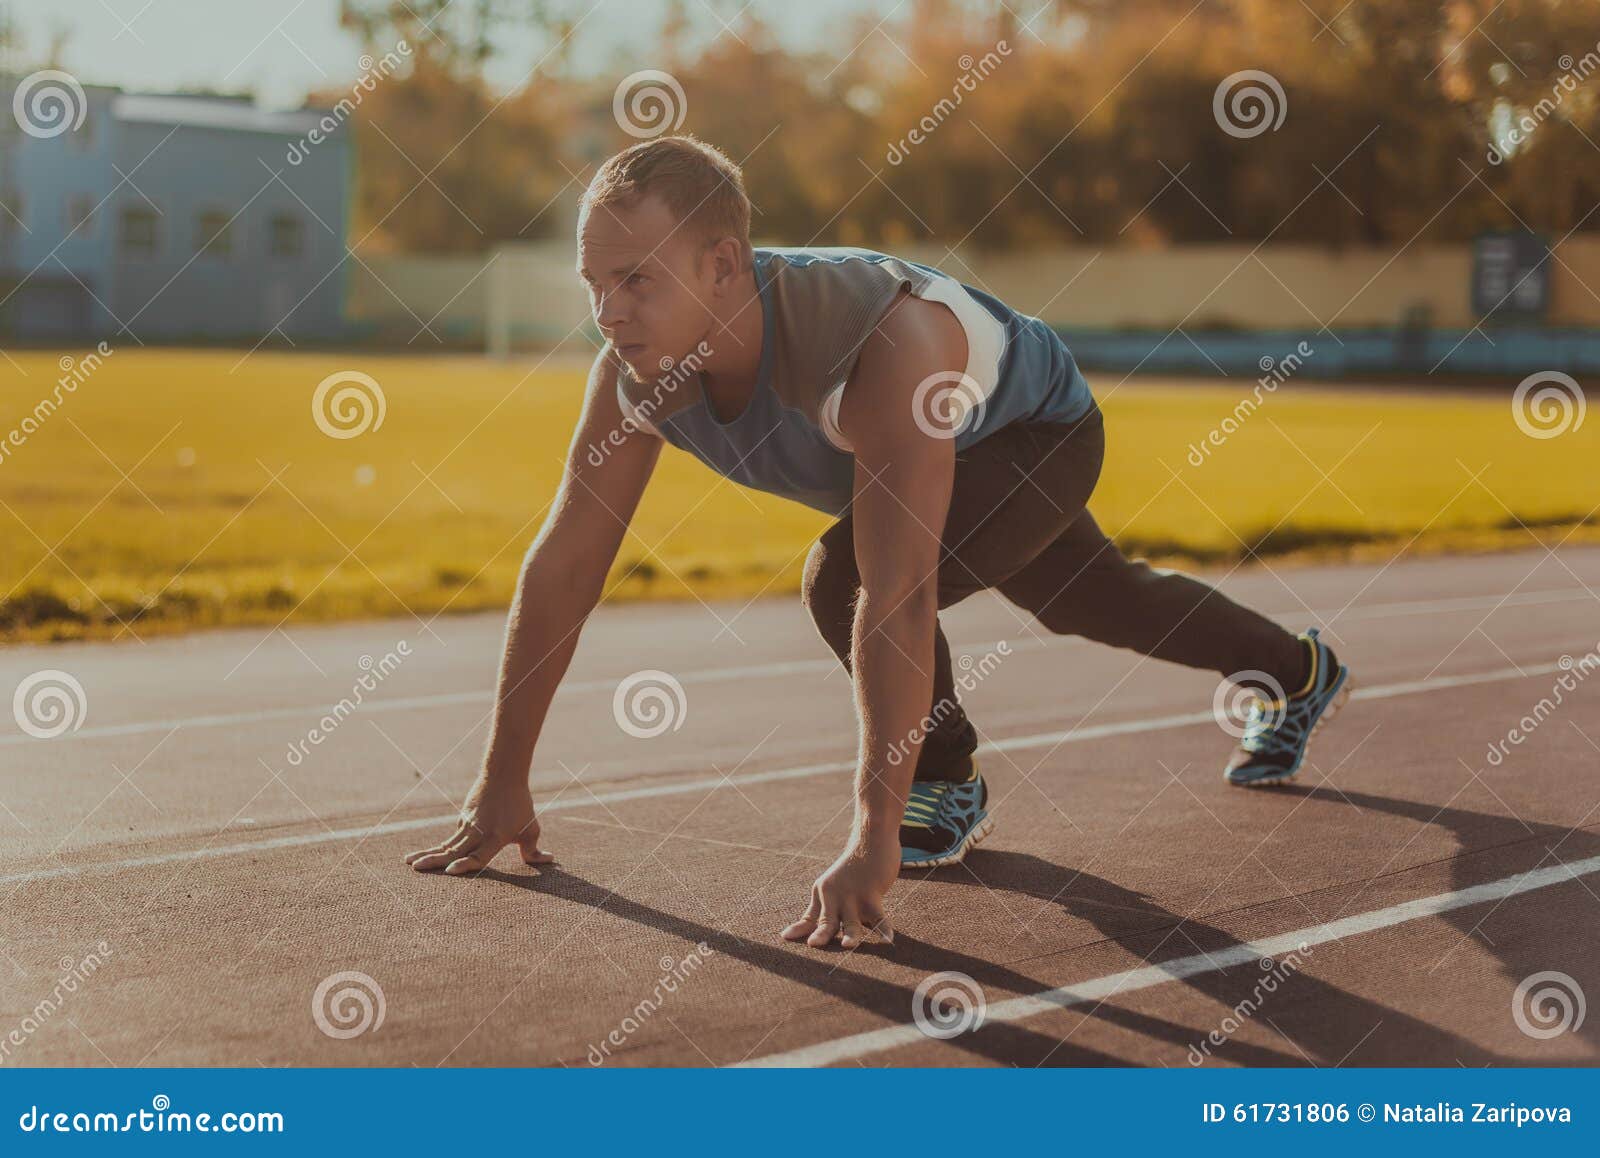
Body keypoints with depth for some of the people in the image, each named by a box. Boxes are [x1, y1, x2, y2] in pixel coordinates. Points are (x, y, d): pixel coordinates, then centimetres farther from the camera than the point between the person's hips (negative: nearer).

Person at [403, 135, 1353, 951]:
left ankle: (947, 789, -3)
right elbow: (564, 564, -23)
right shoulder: (638, 369, -29)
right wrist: (502, 786, -22)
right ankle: (1299, 674, 57)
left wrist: (874, 839, -57)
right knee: (1089, 597, 28)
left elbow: (894, 600, -53)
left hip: (1040, 433, -7)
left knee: (845, 578, -31)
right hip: (950, 451, 7)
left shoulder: (884, 345, -49)